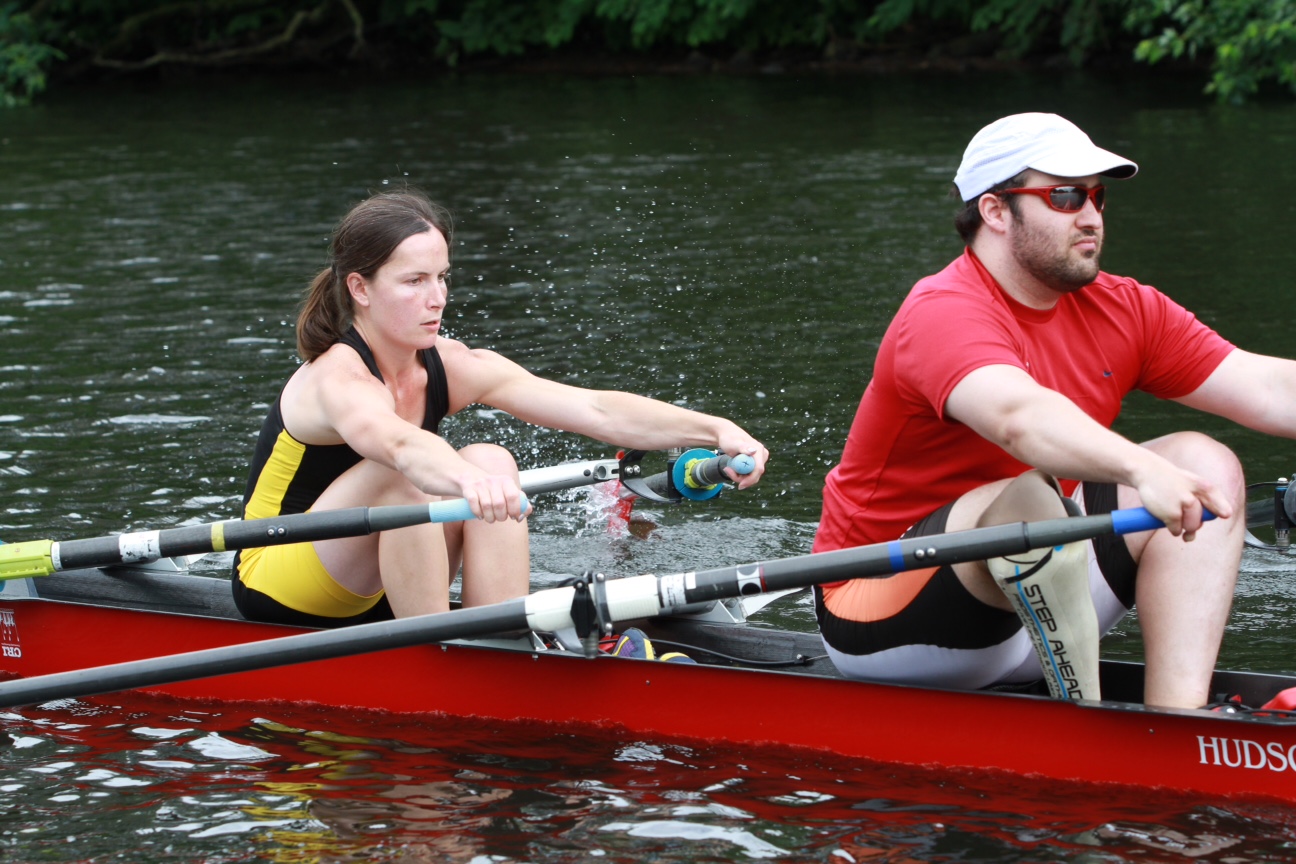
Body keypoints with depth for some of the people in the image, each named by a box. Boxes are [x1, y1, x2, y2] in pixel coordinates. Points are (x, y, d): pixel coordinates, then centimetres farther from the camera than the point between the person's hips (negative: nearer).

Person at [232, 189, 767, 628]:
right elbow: (397, 443, -50)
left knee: (490, 460, -16)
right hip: (276, 595, -7)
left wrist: (714, 430, -29)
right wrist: (468, 482, -71)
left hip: (372, 595, 7)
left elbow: (595, 410, -15)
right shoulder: (338, 378, -25)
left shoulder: (450, 367, -6)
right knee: (411, 471, -31)